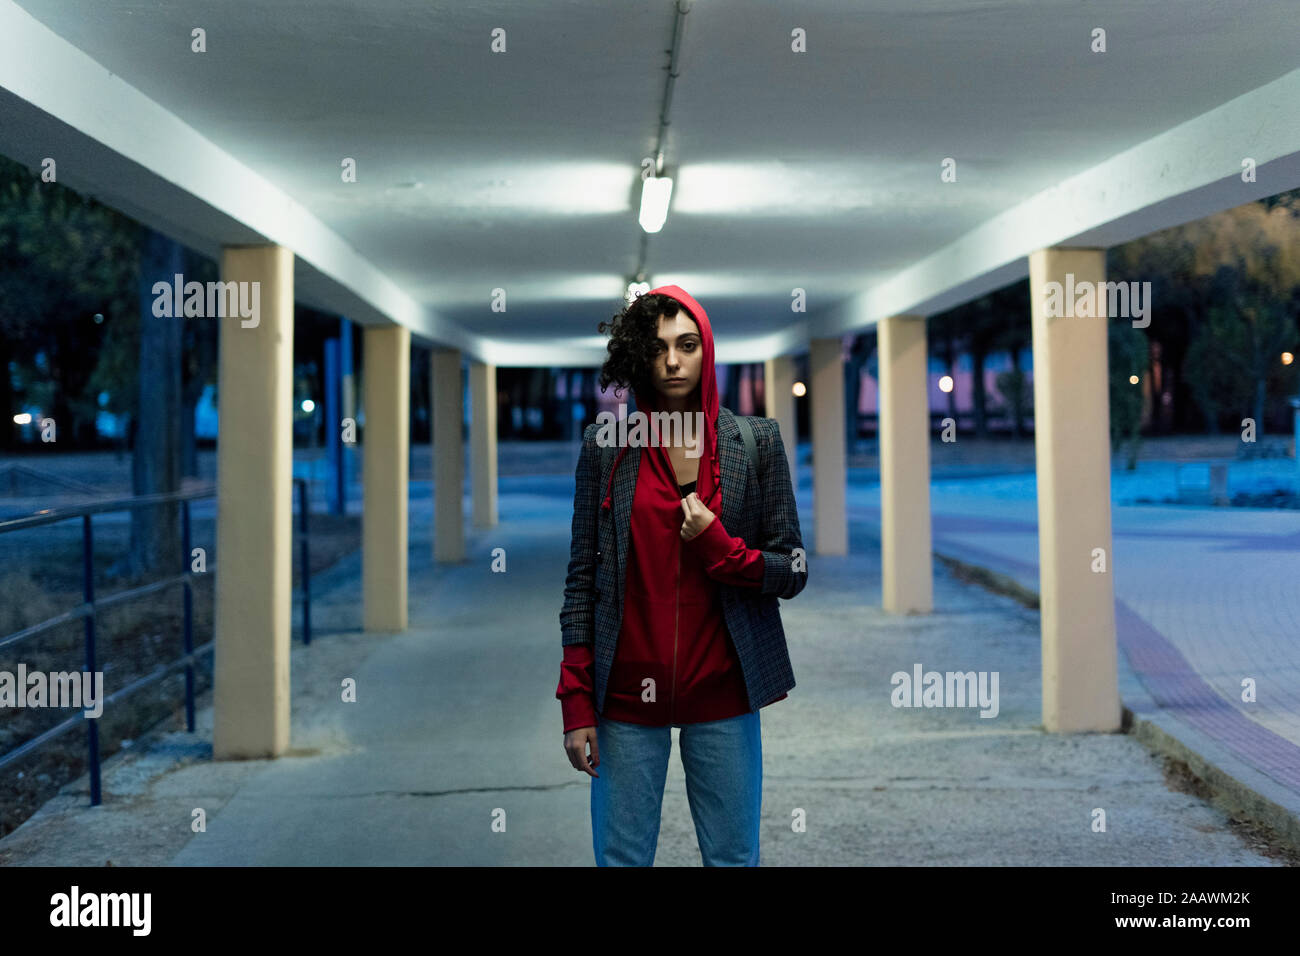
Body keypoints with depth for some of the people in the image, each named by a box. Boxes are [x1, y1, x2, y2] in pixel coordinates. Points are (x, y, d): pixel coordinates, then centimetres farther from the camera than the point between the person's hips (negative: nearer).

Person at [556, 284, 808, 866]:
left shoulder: (756, 442, 3)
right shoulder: (604, 445, 2)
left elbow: (793, 572, 4)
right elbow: (582, 577, 2)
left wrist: (718, 546, -14)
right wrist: (576, 704, -2)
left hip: (722, 695, 0)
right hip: (626, 694, 0)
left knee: (734, 858, 6)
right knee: (620, 859, 4)